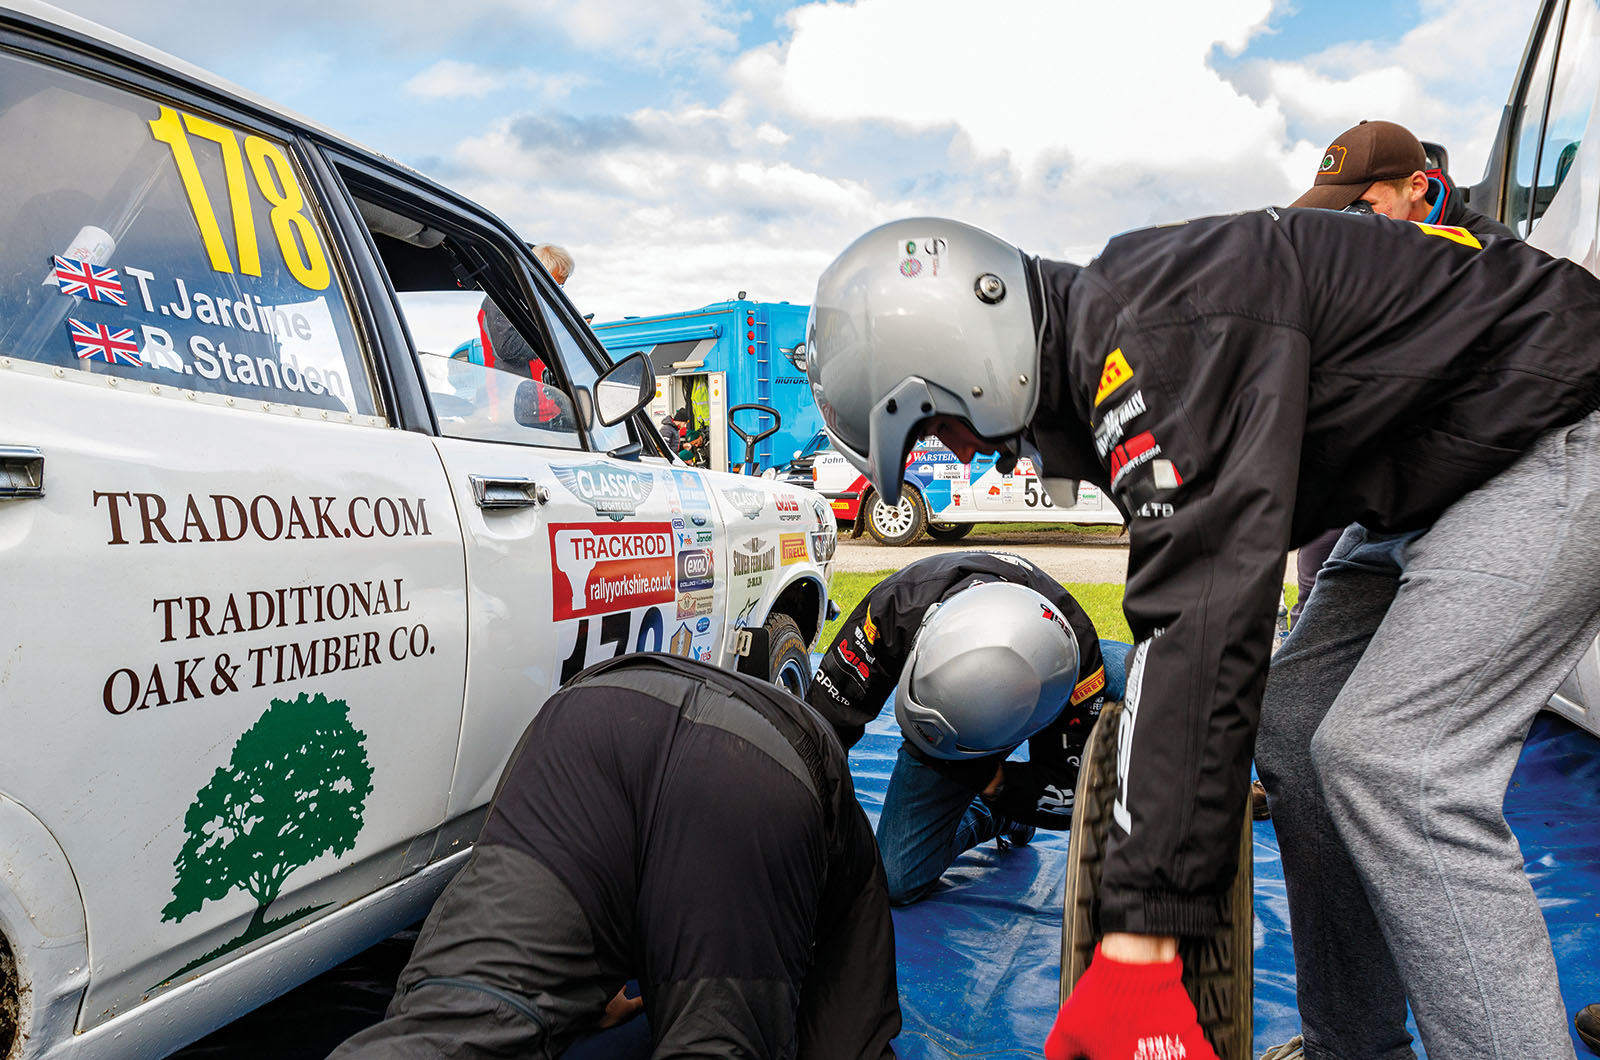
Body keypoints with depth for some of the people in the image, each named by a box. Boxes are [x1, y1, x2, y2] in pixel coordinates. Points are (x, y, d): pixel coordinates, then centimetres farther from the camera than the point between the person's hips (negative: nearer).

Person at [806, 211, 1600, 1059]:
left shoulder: (1152, 336, -31)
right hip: (1438, 481, 10)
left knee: (1390, 762, -21)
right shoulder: (1108, 333, 2)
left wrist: (1137, 945, -40)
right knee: (1295, 734, 6)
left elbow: (1204, 613, -40)